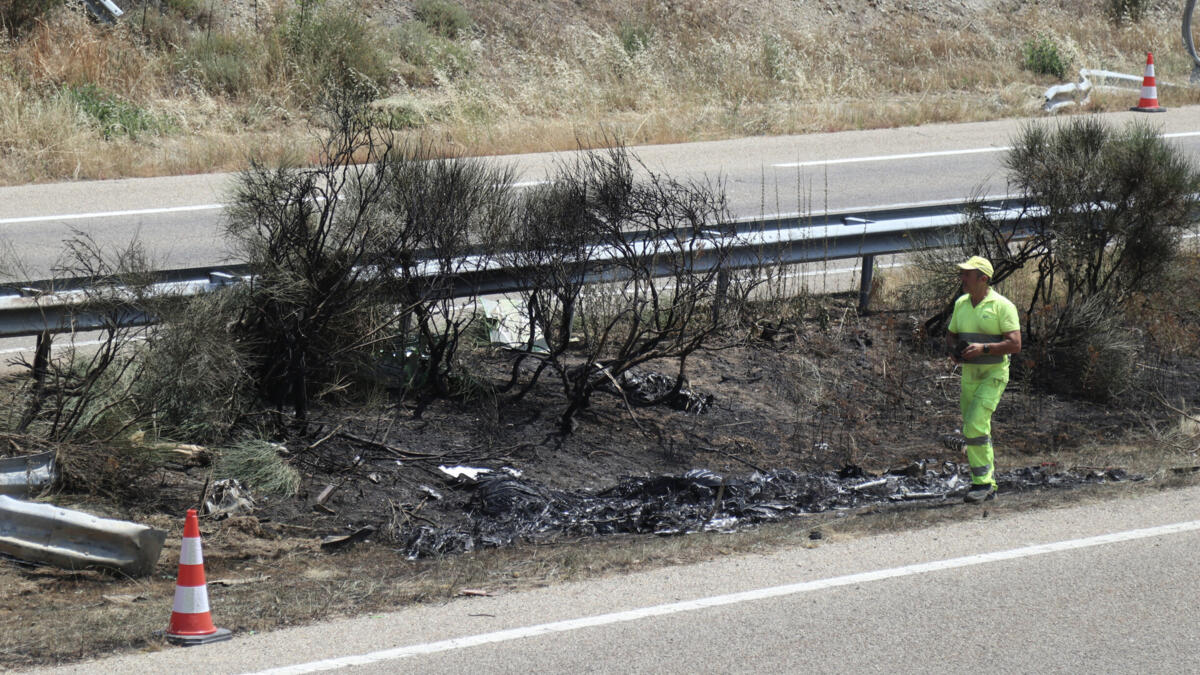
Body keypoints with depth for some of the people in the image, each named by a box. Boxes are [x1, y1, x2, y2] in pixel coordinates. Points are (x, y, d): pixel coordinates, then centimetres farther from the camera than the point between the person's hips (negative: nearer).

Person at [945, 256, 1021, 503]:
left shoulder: (1002, 306, -11)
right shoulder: (961, 304, 9)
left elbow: (1015, 344, -15)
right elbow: (951, 334, 23)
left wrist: (983, 348, -24)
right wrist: (953, 350, 1)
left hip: (994, 373, -7)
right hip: (969, 373, 7)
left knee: (975, 424, -19)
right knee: (976, 429, 8)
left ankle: (982, 481, -11)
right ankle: (989, 486, 17)